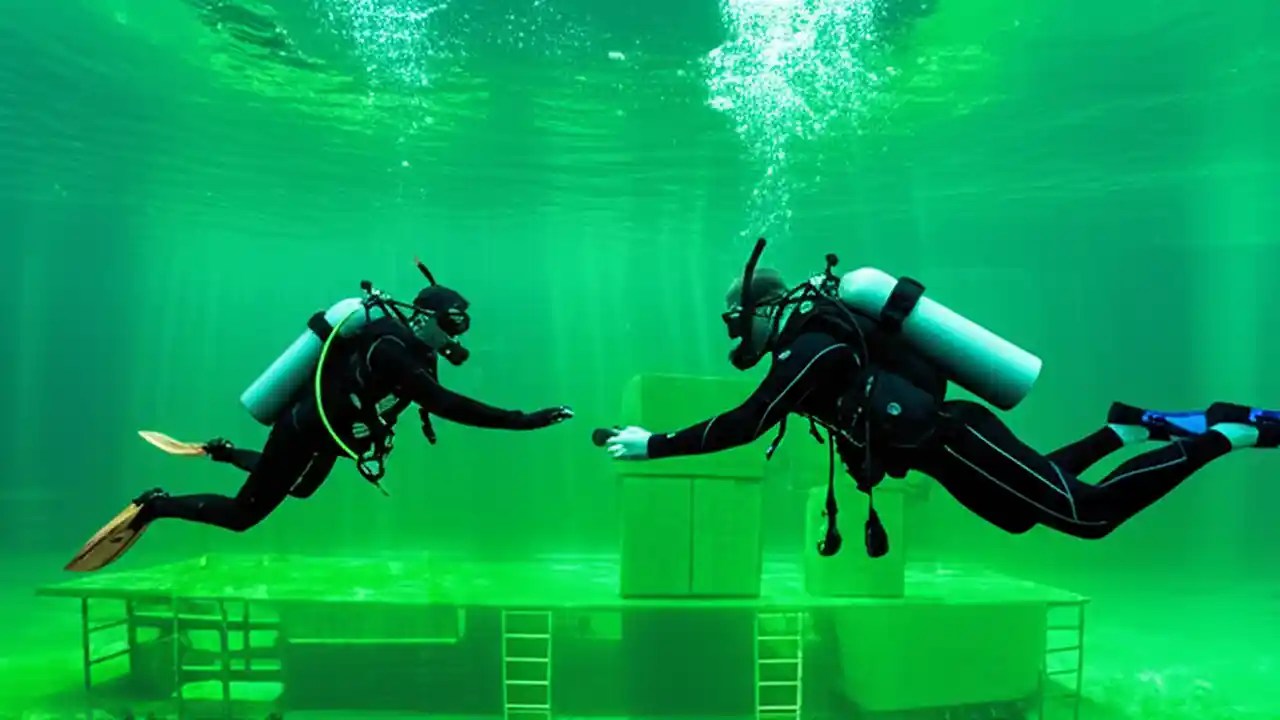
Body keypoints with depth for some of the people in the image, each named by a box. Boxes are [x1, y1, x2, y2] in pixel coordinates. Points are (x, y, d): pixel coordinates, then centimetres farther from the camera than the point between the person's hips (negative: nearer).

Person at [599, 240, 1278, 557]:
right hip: (945, 441, 10)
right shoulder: (818, 331, 10)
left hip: (955, 442, -10)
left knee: (1089, 514, -7)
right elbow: (756, 415, 22)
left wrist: (653, 444, -17)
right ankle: (1127, 427, 27)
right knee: (1026, 509, 30)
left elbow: (744, 425, -25)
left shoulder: (812, 346, -19)